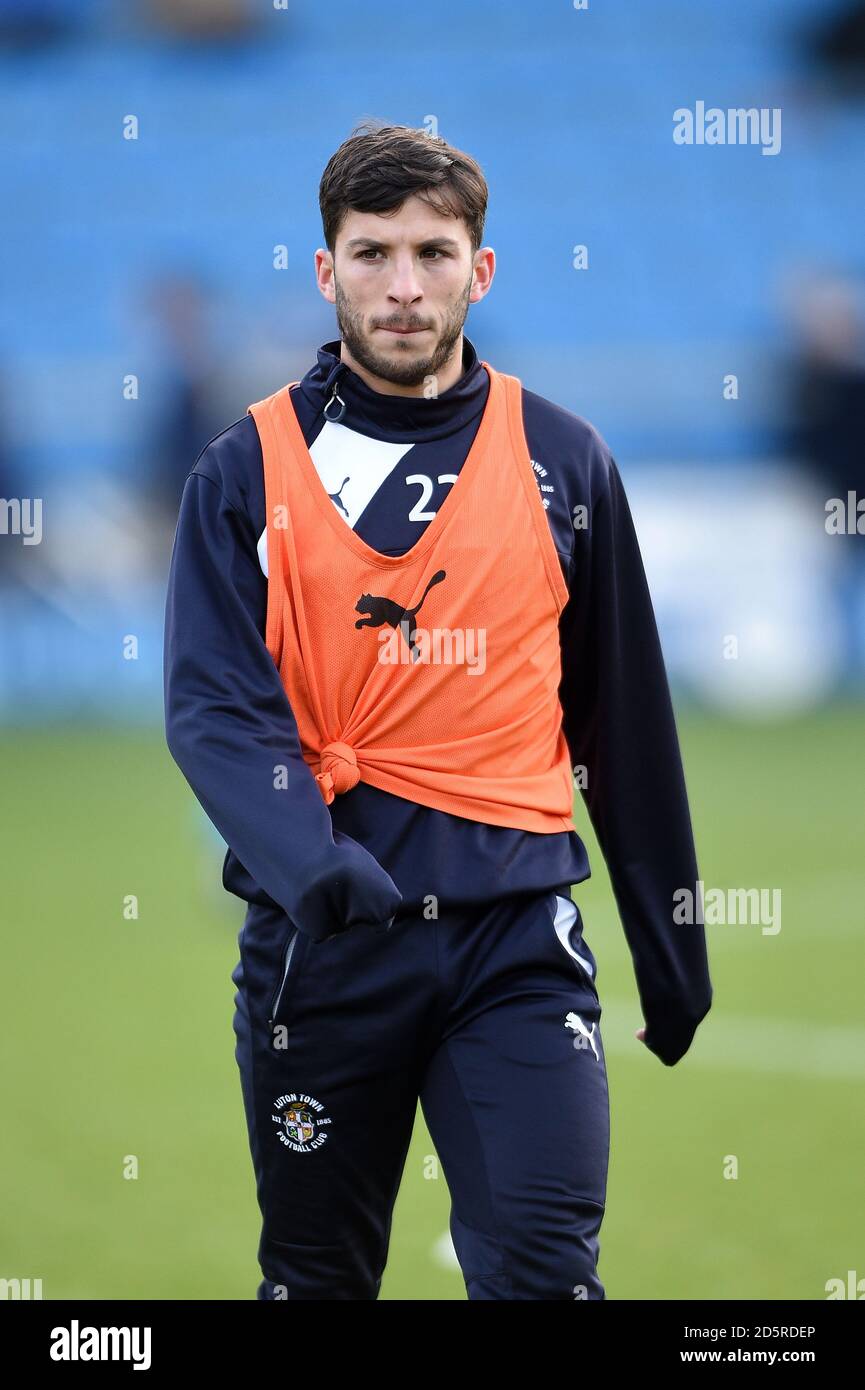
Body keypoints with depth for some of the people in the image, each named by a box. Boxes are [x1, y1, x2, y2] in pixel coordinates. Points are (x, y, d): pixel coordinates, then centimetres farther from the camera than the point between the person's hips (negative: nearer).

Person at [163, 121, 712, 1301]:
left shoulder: (564, 461, 6)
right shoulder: (248, 470, 1)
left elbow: (626, 717, 11)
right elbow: (213, 706, -8)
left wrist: (672, 945, 12)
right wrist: (305, 855, -27)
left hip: (518, 933, 0)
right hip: (322, 932, 0)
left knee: (542, 1269, -13)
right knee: (317, 1276, 11)